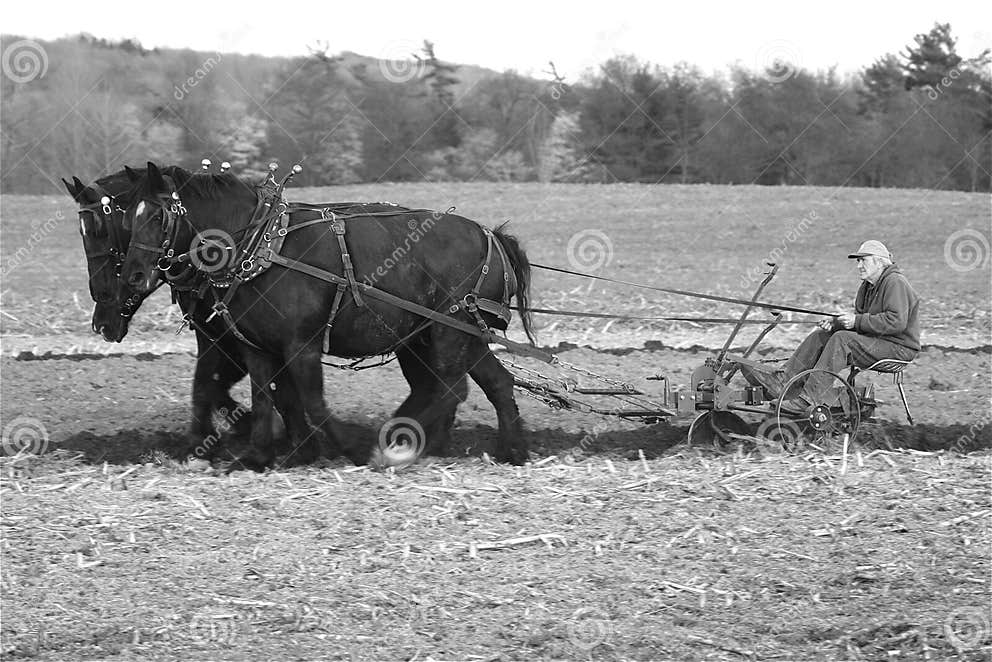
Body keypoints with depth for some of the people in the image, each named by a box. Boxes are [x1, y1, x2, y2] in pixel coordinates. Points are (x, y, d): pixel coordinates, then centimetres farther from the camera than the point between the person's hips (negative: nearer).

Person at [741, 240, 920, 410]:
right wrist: (834, 323, -3)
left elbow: (897, 322, -26)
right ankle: (783, 380, -12)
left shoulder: (895, 284, -15)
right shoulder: (867, 287, 17)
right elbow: (859, 317, 19)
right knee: (820, 337, -1)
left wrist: (857, 321, -23)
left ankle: (811, 398, -32)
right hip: (875, 341, 10)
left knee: (842, 339, -29)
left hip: (899, 347, -10)